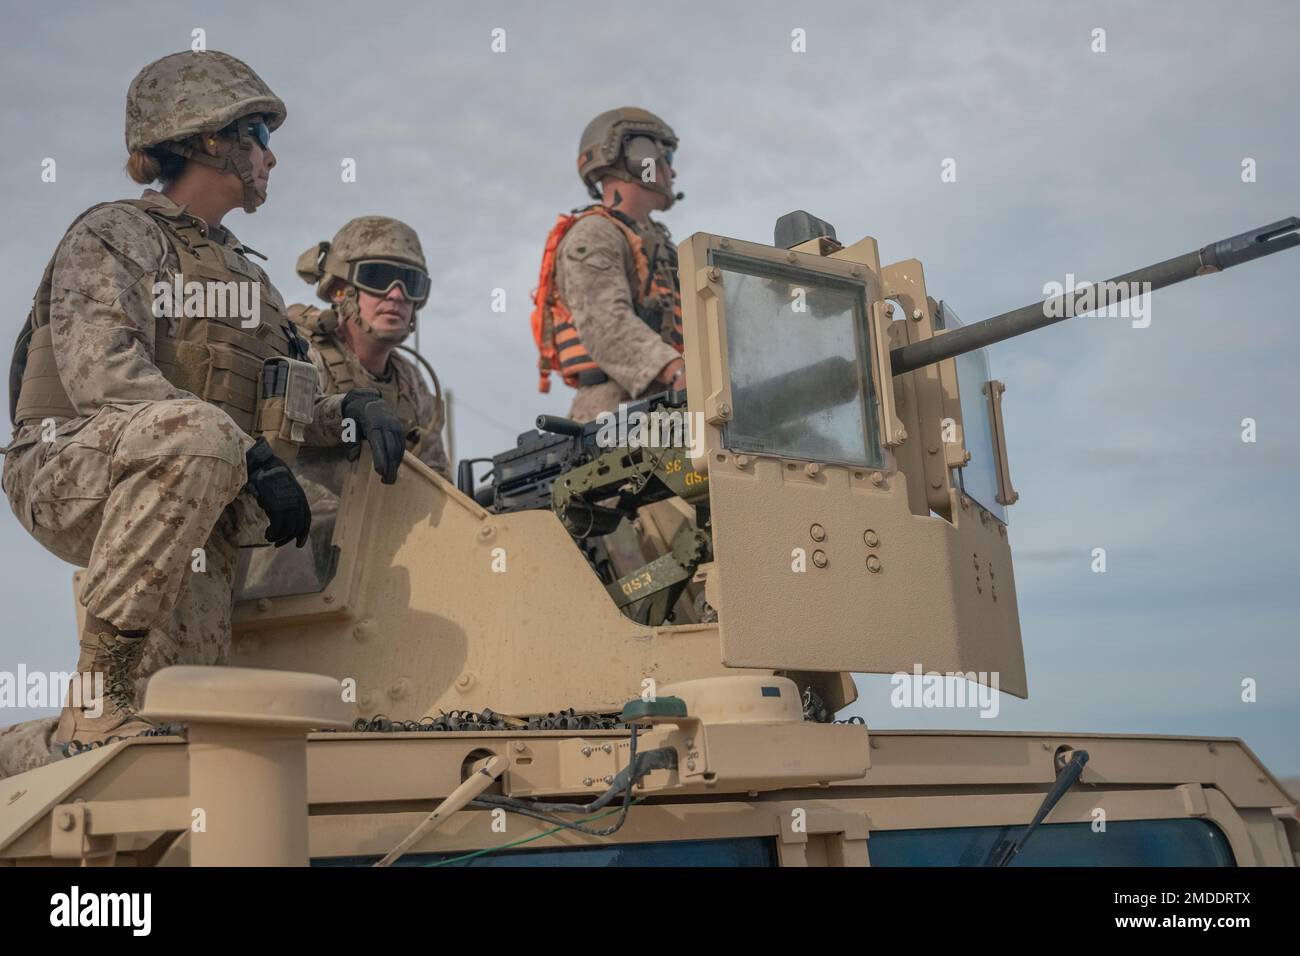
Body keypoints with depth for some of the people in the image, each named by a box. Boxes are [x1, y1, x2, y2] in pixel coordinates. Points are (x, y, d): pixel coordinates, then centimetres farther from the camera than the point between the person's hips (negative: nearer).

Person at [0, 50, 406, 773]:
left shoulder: (245, 273, 23)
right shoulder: (115, 236, 0)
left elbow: (286, 410, 17)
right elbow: (104, 378, -18)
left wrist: (353, 409, -6)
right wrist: (253, 455, -26)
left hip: (192, 525, 7)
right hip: (70, 476, -7)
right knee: (196, 431, -39)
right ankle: (98, 696, -29)